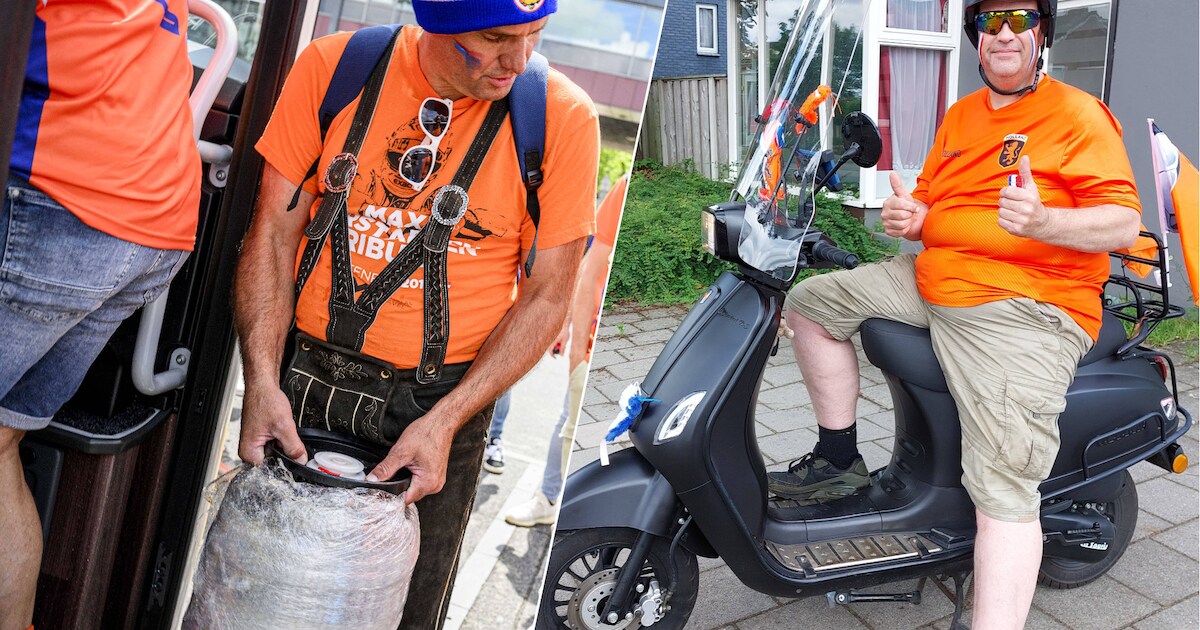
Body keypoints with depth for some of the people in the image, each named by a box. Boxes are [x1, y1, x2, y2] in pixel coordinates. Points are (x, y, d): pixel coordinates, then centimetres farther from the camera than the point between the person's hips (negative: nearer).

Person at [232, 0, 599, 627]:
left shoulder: (563, 117, -11)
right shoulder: (334, 65, -5)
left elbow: (546, 294, -7)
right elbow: (273, 230, -1)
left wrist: (443, 422, -14)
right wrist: (262, 380, -11)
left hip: (442, 398, -1)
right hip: (307, 373, 2)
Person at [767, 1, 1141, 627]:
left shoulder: (1079, 115, -2)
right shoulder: (960, 116, 19)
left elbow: (1124, 222, -10)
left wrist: (1042, 222, -30)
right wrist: (910, 215, -1)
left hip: (1026, 306, -7)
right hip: (932, 280, 8)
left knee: (1003, 490, -20)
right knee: (812, 300, 5)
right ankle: (840, 459, 12)